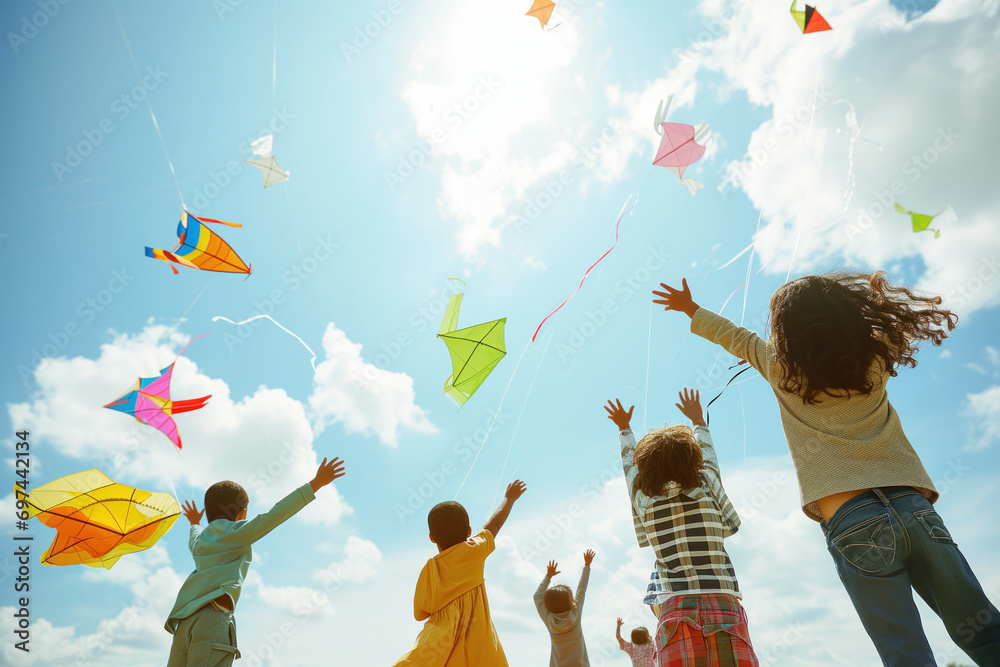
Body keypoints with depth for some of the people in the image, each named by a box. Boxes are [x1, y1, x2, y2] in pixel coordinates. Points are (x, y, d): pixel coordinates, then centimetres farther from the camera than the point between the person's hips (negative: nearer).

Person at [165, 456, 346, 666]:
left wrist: (194, 523, 80)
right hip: (212, 617, -8)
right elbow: (277, 513, -5)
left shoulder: (199, 542, 29)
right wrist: (316, 483, -7)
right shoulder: (236, 532, 8)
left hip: (183, 621, 8)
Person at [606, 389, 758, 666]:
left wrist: (624, 427, 42)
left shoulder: (642, 498, 5)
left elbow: (629, 459, 24)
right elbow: (708, 455, 25)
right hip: (722, 600, 0)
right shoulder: (707, 488, 3)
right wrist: (697, 420, 42)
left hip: (674, 606, 1)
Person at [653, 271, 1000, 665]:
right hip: (913, 506, 4)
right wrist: (880, 292, 50)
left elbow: (732, 336, 22)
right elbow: (900, 325, 33)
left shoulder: (782, 369, 5)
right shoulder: (874, 361, 10)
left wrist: (689, 307, 38)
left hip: (850, 524, -3)